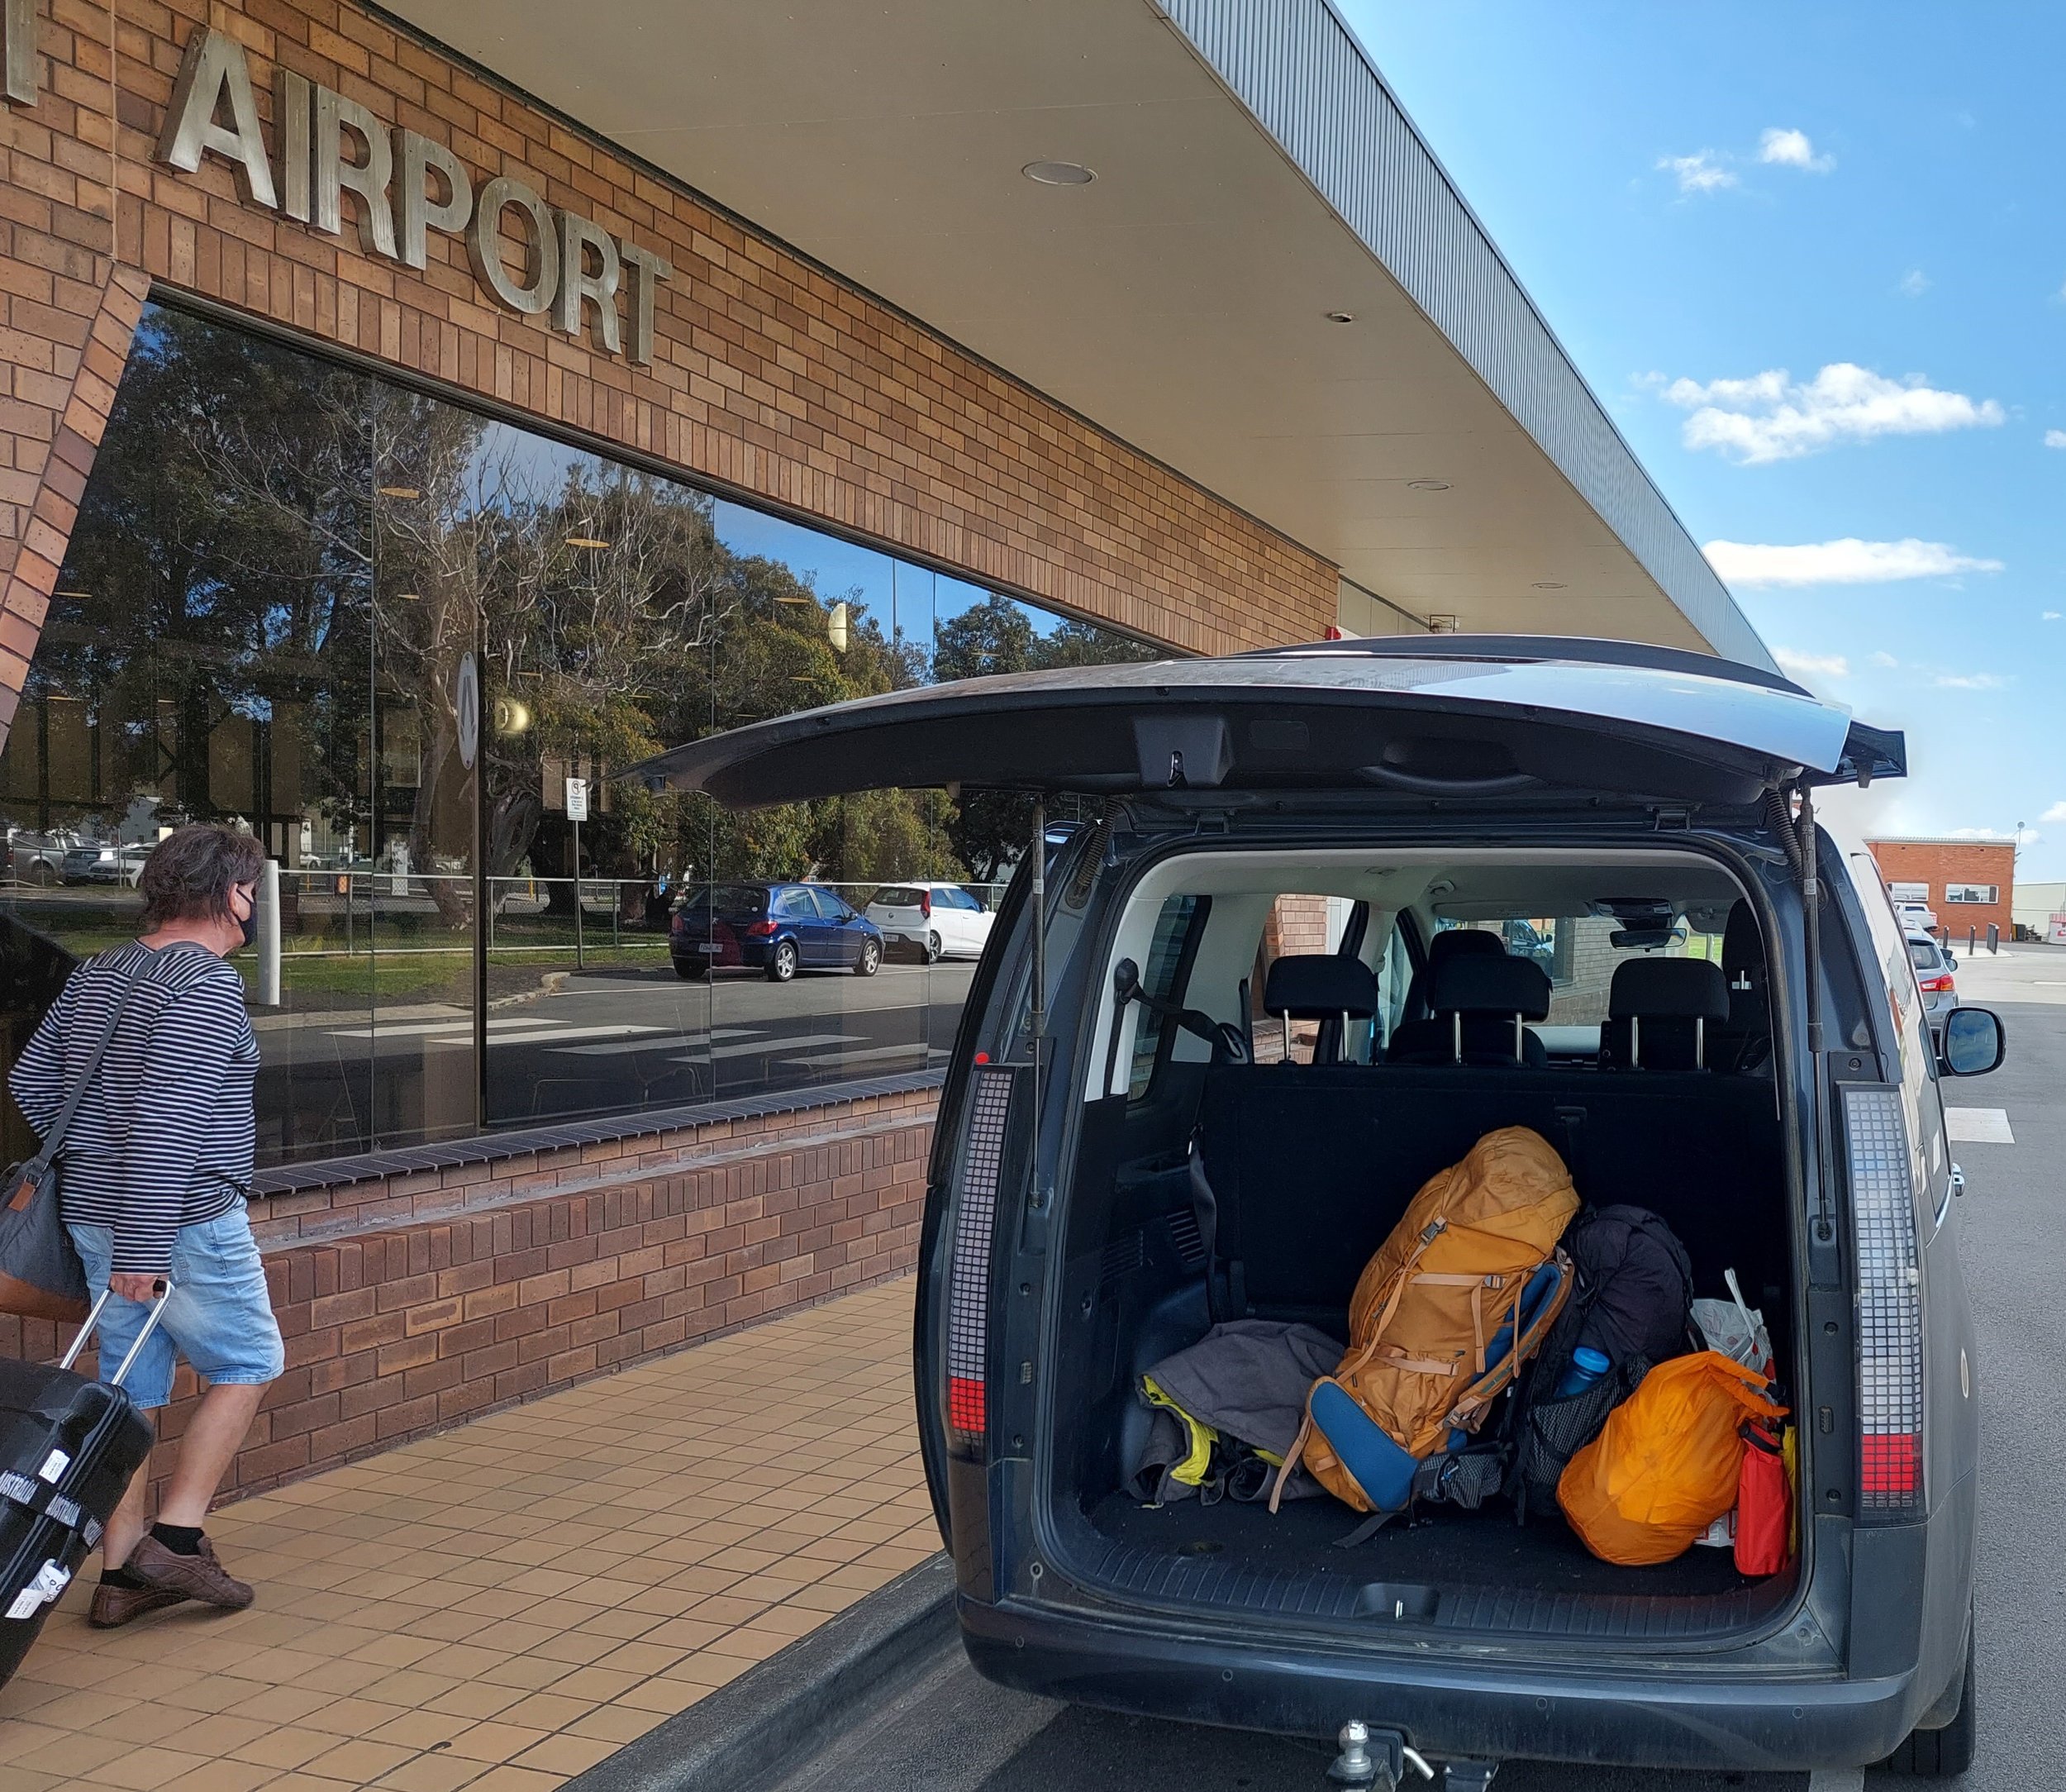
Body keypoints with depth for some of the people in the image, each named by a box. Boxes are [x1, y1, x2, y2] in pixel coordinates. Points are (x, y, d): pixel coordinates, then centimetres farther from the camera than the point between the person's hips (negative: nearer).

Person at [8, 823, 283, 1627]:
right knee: (247, 1363, 8)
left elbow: (29, 1085, 16)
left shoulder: (94, 976, 11)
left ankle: (120, 1575, 18)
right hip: (187, 1223, -8)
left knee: (131, 1385, 14)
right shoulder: (208, 985, -16)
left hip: (93, 1216, 8)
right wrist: (144, 1246, -23)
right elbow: (167, 1121, -23)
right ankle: (177, 1537, 4)